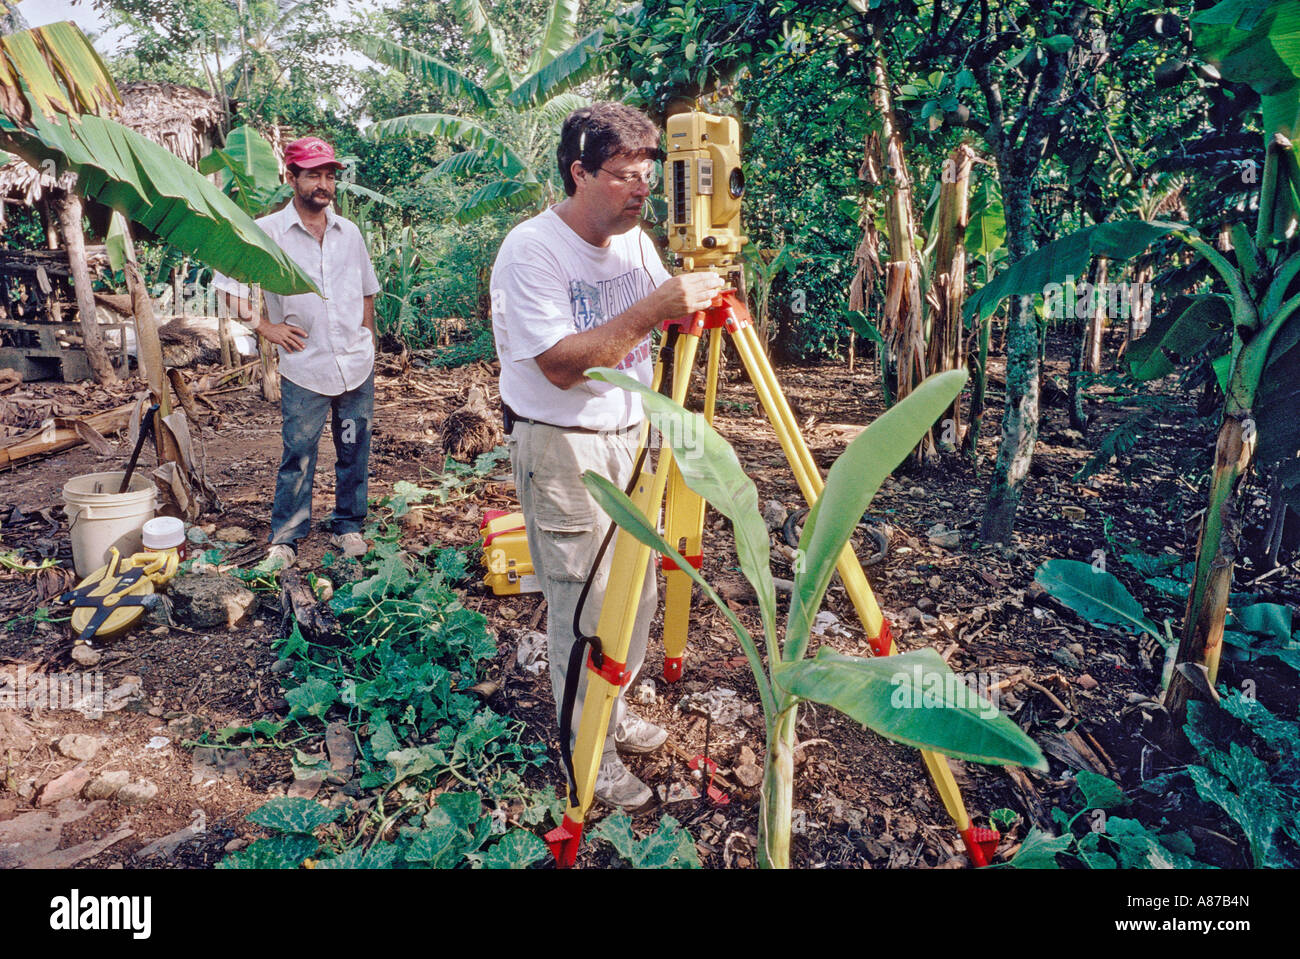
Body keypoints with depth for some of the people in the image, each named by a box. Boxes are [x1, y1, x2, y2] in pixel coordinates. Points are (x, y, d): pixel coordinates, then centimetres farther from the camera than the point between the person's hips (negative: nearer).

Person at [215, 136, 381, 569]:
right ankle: (285, 537, 19)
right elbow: (227, 280, 1)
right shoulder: (266, 233, -4)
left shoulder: (349, 232, 8)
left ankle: (348, 526, 27)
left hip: (358, 366, 3)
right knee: (298, 457, 4)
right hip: (304, 370, -3)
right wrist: (266, 327, -4)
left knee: (354, 453, 11)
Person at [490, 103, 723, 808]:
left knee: (636, 592, 15)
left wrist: (692, 302, -10)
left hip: (629, 437, 7)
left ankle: (614, 714, 38)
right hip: (559, 447, -7)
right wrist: (650, 310, -32)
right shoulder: (531, 249, -17)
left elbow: (660, 327, 12)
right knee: (584, 604, 0)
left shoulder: (635, 240, 6)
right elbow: (560, 364, -25)